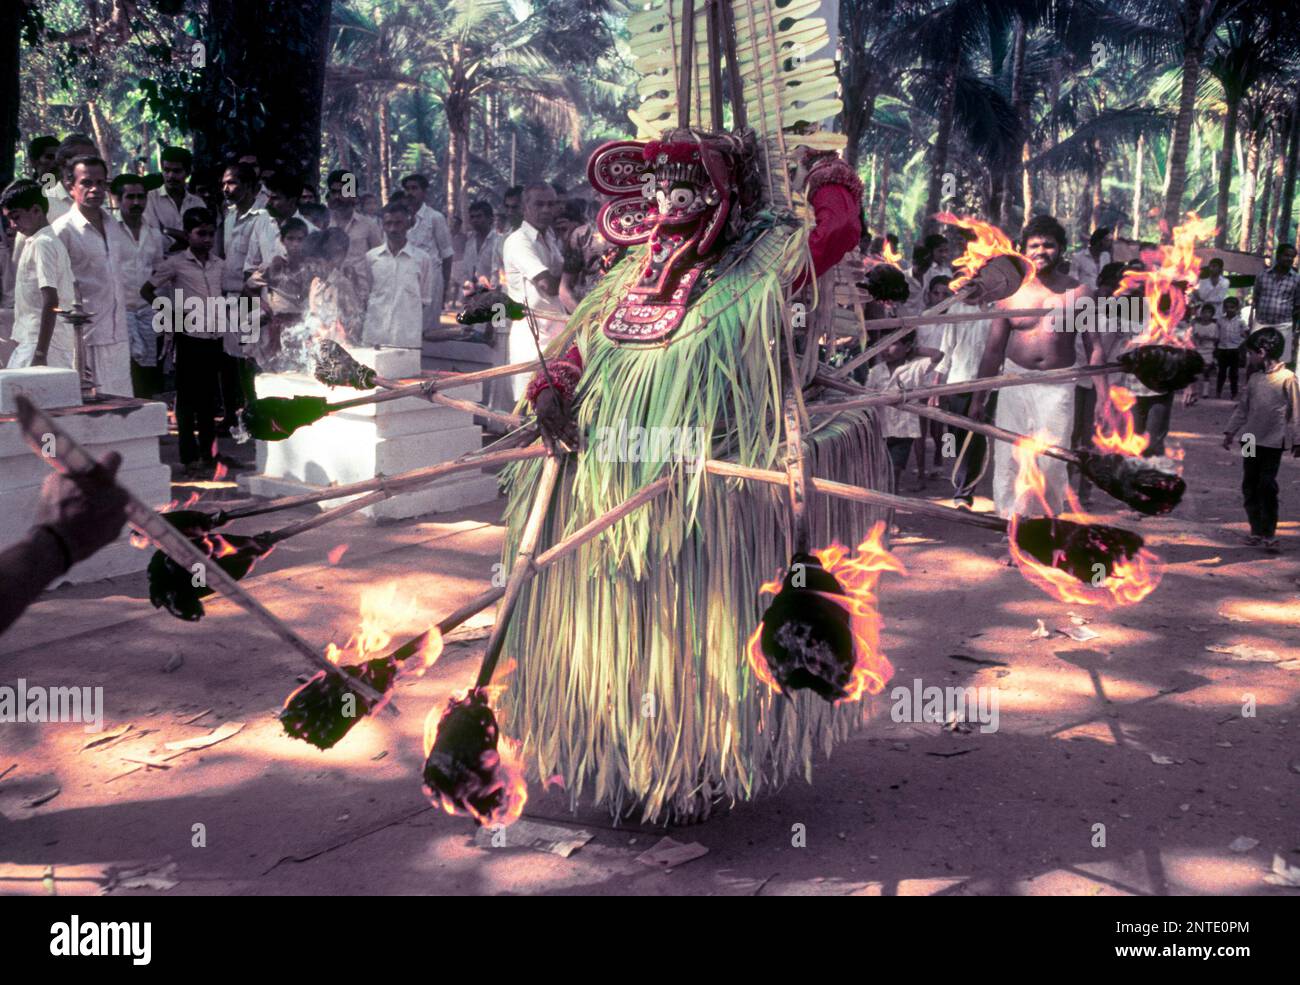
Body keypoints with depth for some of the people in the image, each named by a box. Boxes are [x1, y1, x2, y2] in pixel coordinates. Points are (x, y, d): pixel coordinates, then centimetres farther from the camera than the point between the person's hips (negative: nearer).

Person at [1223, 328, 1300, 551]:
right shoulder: (1254, 378, 7)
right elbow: (1242, 407, 15)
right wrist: (1230, 431, 15)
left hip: (1273, 442, -6)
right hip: (1251, 439, 6)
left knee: (1267, 485, -6)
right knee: (1249, 485, 7)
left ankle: (1269, 532, 3)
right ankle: (1256, 530, 17)